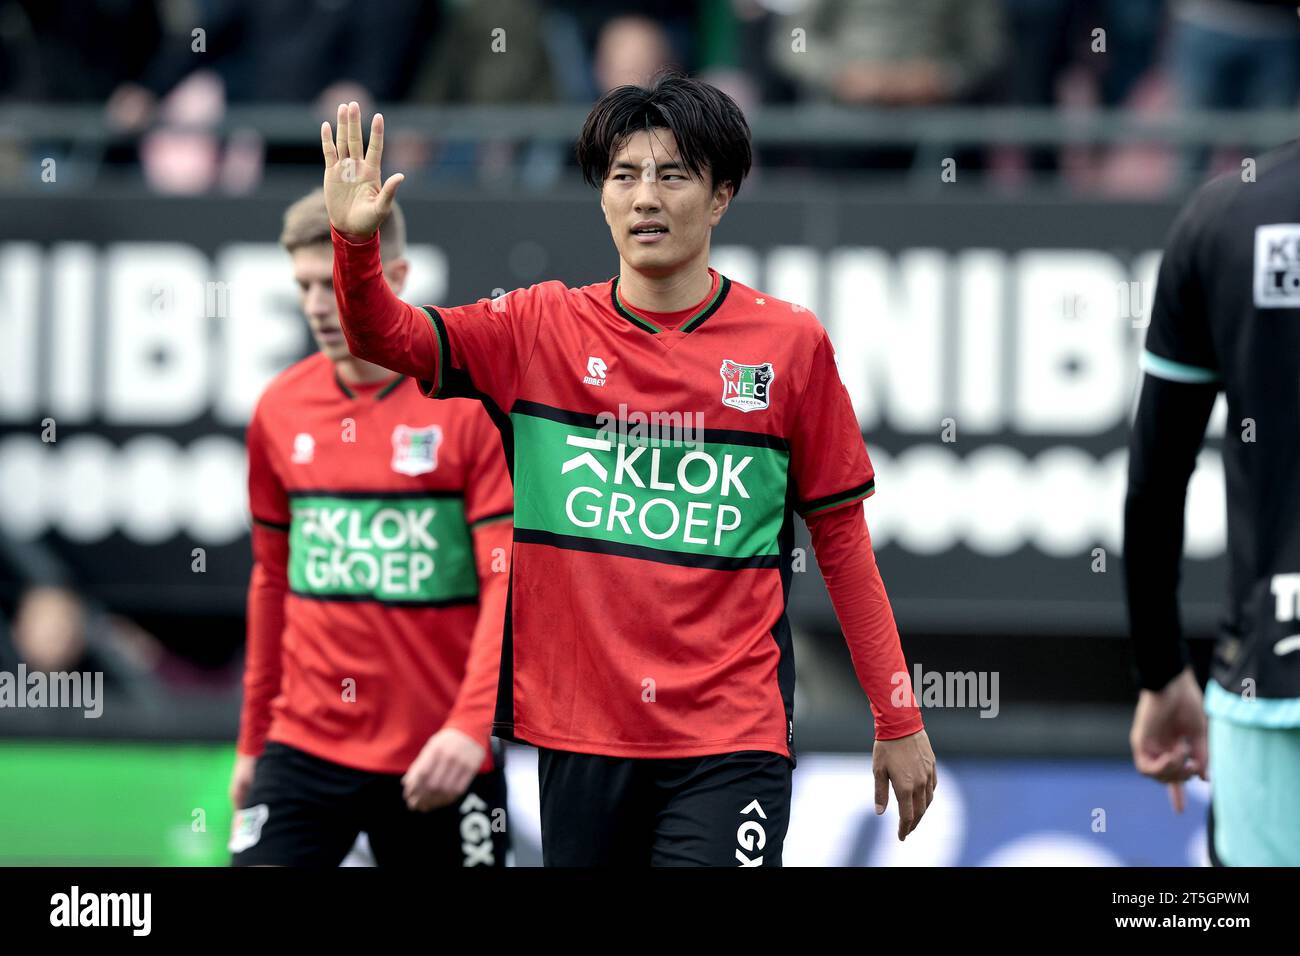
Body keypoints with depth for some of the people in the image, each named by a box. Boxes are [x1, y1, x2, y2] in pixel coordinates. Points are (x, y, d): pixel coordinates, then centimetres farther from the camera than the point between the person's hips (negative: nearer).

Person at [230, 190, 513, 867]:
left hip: (438, 761, -3)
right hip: (305, 749, 3)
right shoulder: (280, 410, 7)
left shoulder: (475, 405, -7)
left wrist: (470, 727, -23)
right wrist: (252, 740, 20)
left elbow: (508, 582, -12)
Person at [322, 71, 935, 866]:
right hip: (579, 727, 3)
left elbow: (842, 534, 6)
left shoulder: (790, 344, 1)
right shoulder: (542, 329, 6)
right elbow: (385, 336, -1)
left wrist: (899, 720, 6)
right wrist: (355, 241, -22)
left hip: (732, 735, -3)